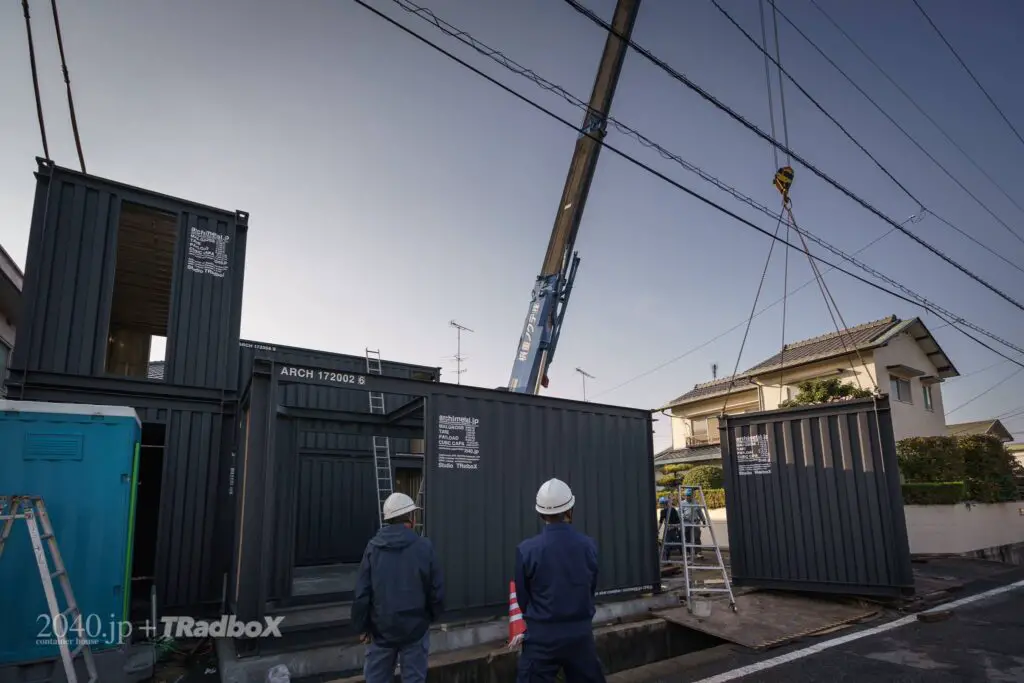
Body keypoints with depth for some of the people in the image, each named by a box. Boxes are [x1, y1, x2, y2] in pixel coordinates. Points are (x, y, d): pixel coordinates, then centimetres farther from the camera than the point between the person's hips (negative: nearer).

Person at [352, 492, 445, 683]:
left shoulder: (373, 547, -6)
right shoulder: (424, 546, -10)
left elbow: (362, 592, -6)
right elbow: (437, 589, -6)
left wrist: (362, 626, 6)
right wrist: (433, 616, 12)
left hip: (381, 628, 2)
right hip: (414, 626, -2)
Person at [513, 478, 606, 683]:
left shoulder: (526, 549, -15)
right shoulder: (589, 545, -7)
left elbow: (522, 598, -2)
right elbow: (592, 589, 6)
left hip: (542, 636, -3)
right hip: (581, 634, 3)